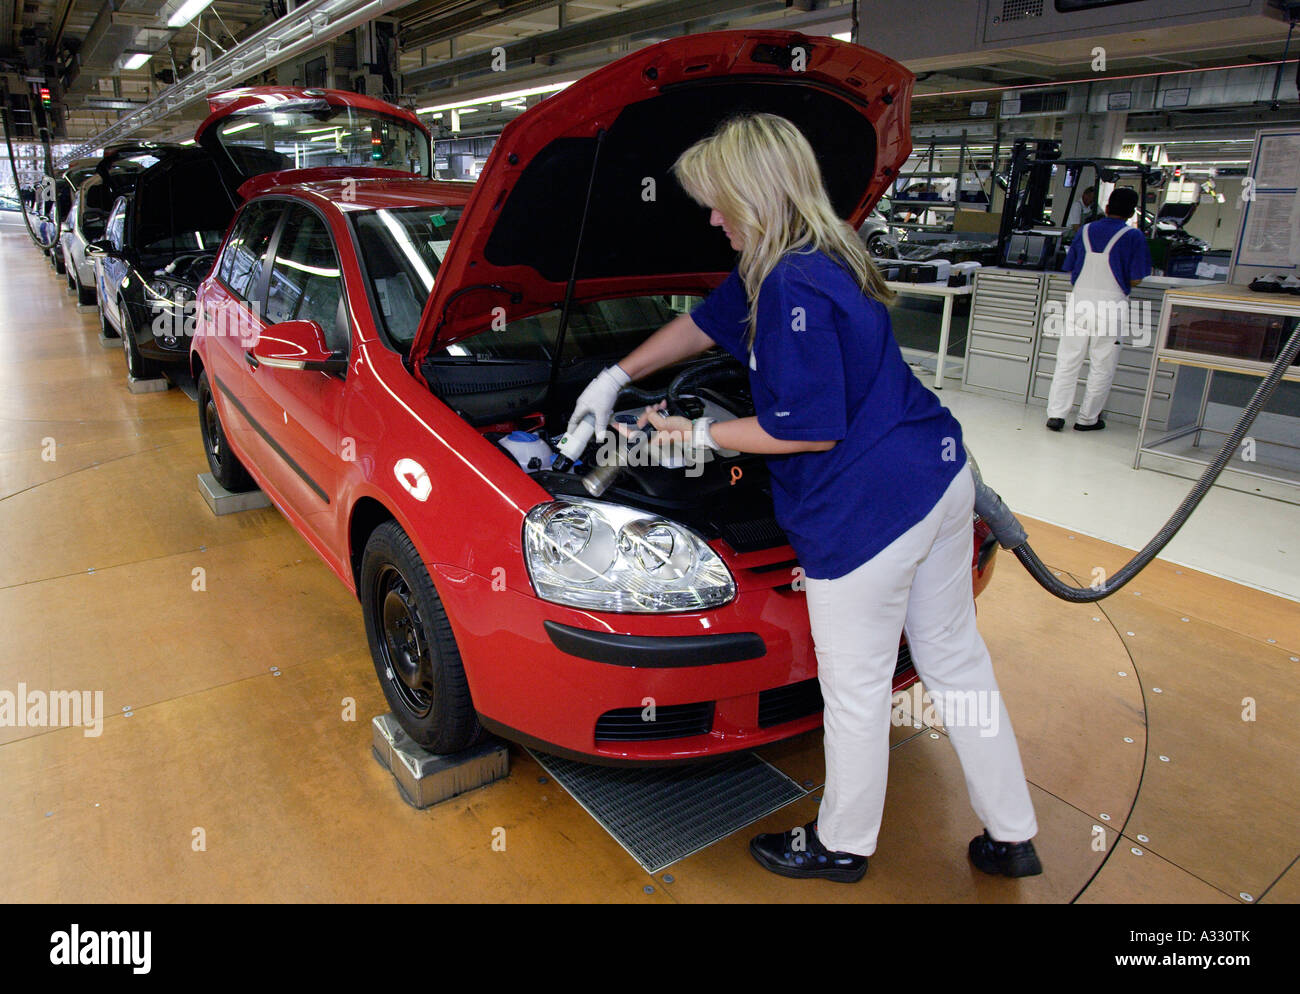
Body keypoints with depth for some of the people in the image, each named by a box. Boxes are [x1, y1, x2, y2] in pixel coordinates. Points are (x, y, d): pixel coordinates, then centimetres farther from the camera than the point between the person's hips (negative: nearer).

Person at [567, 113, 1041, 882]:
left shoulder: (793, 285, -20)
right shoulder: (796, 264, 12)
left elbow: (812, 429, -19)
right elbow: (704, 323, 22)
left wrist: (701, 434, -7)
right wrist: (615, 377, 30)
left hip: (868, 509, -10)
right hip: (942, 478, 10)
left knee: (856, 690, 10)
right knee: (956, 661, 20)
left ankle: (842, 846, 34)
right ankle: (1011, 834, 38)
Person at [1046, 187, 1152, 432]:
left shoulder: (1085, 231, 6)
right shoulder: (1133, 237, -4)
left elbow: (1069, 268, 11)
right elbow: (1136, 279, -6)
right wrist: (1115, 278, 14)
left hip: (1079, 299, 3)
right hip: (1111, 304, -3)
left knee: (1067, 361, 7)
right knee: (1102, 367, 7)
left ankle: (1056, 414, 2)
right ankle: (1087, 418, 12)